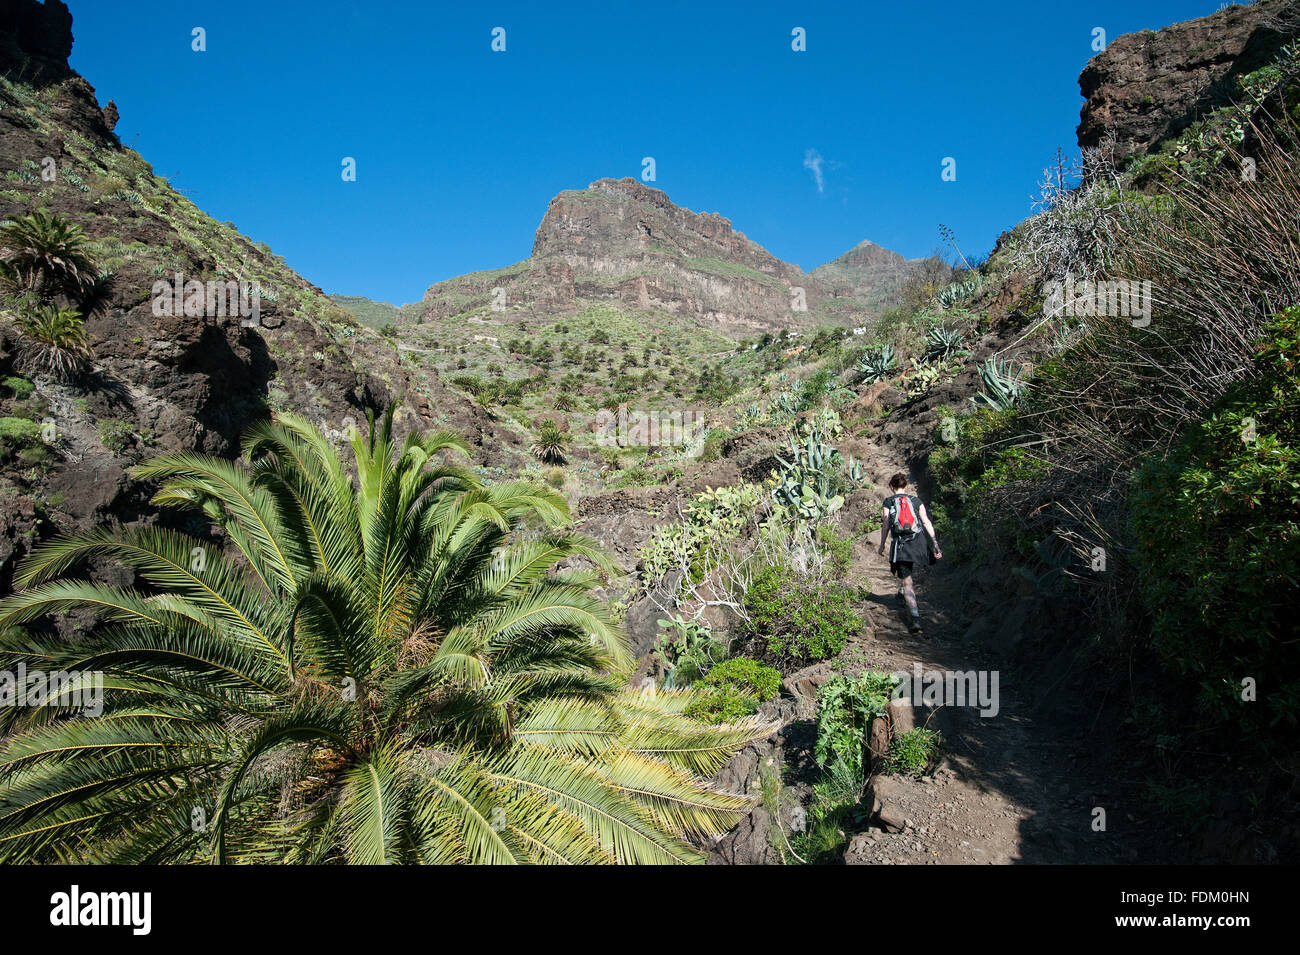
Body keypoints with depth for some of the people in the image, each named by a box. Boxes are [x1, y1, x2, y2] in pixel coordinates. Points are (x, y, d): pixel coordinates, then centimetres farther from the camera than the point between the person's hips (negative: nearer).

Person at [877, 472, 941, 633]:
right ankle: (903, 593, 46)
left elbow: (885, 526, 1)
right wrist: (935, 543, 3)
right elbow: (926, 522, 3)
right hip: (918, 542, 3)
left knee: (907, 582, 0)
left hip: (900, 545, -3)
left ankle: (915, 619, -11)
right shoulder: (916, 500, 9)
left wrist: (882, 545, 10)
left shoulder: (888, 502, 4)